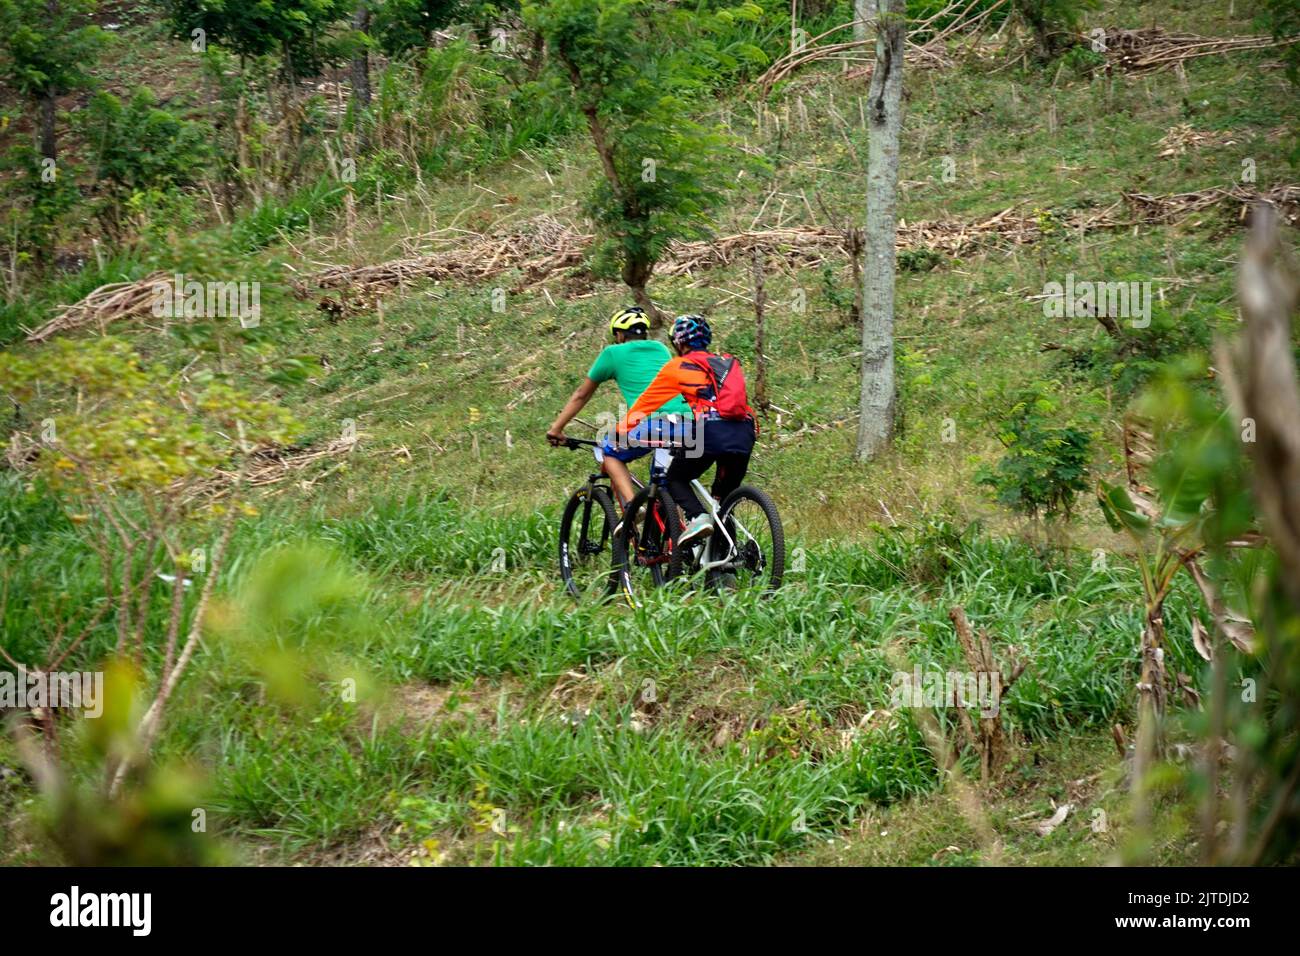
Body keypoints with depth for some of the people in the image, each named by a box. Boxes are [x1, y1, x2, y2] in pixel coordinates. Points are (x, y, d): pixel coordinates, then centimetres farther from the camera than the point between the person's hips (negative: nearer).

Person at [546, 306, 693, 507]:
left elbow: (581, 395, 23)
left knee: (611, 452, 19)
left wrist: (556, 428, 33)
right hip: (686, 425, 5)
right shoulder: (662, 349, 28)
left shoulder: (613, 353, 15)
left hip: (651, 425, -5)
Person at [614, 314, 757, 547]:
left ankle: (697, 517, -12)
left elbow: (645, 403, 20)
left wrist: (618, 433, 29)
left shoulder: (678, 366, 16)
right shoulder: (728, 363, 29)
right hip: (744, 432, 4)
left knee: (676, 479, 14)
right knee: (725, 495, 20)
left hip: (710, 431, -4)